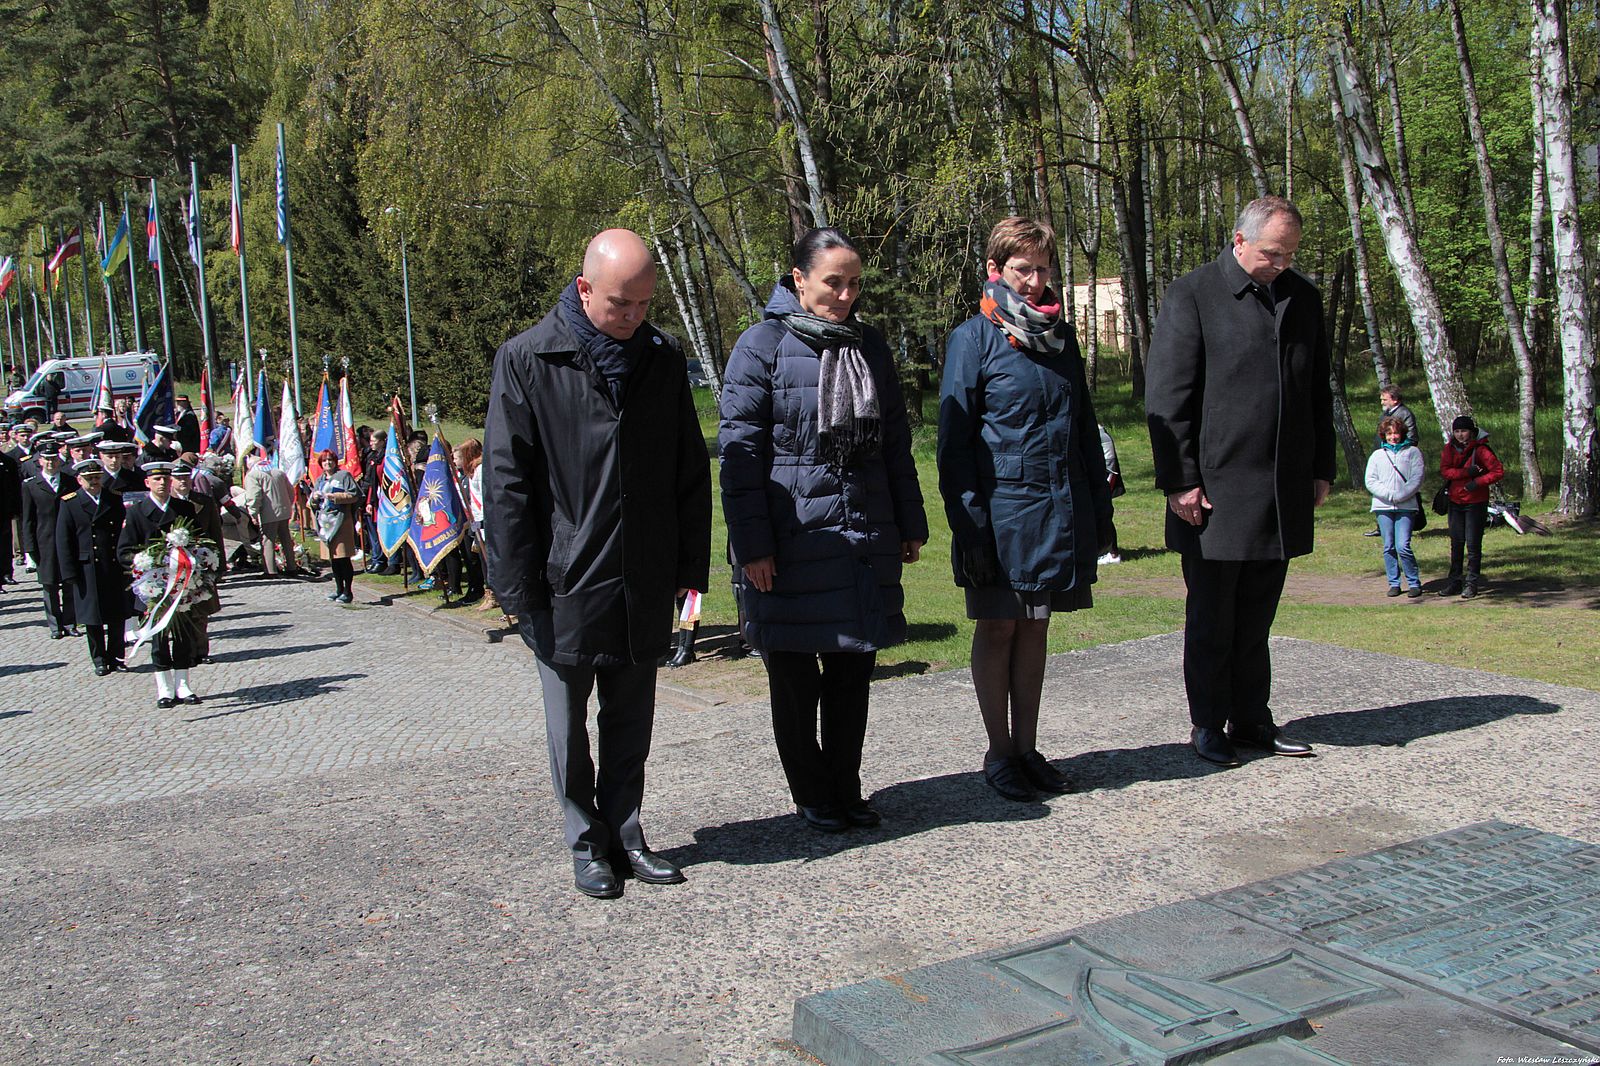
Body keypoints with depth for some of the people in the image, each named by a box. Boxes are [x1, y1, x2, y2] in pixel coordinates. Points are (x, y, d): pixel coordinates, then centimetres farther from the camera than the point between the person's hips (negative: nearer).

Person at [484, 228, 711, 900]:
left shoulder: (662, 360, 5)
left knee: (631, 721, 13)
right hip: (565, 584, -3)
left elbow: (690, 472, 11)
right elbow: (506, 482, -7)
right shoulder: (527, 360, -7)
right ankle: (587, 843, 22)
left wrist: (690, 565, 6)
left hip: (642, 584, 3)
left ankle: (624, 832, 26)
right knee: (569, 724, 9)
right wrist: (517, 585, -10)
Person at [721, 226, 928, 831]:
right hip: (793, 541, -5)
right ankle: (812, 796, 21)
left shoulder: (869, 345, 12)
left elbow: (895, 441, 17)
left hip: (865, 536, 5)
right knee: (795, 675, 5)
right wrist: (752, 544, -13)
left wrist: (910, 524, 14)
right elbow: (739, 451, -9)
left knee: (854, 667, 9)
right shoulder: (764, 345, -5)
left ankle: (845, 791, 22)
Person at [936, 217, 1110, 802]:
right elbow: (954, 438, -8)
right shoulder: (975, 338, -5)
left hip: (1062, 507, 5)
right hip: (1003, 507, -5)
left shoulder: (1061, 334, 11)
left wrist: (1099, 506, 13)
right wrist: (968, 523, -14)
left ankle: (1027, 748, 21)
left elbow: (1085, 425, 17)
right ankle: (999, 754, 16)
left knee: (1036, 626, 11)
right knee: (998, 628, 4)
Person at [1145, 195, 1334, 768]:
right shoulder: (1193, 294, -5)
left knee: (1257, 615, 12)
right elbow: (1166, 396, -8)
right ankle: (1208, 726, 16)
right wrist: (1179, 481, -12)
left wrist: (1321, 468, 14)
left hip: (1284, 493, 5)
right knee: (1211, 619, 5)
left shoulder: (1303, 297, 13)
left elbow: (1318, 392, 20)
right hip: (1215, 491, -5)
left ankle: (1251, 720, 22)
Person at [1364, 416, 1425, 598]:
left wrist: (1399, 496, -12)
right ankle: (1394, 583, 11)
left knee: (1403, 546, -12)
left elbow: (1417, 479, -1)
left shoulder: (1413, 452, 9)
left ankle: (1414, 583, 0)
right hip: (1383, 506, 3)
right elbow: (1370, 481, 5)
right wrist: (1389, 494, -9)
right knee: (1388, 547, 3)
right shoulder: (1377, 455, 15)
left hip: (1406, 506, -3)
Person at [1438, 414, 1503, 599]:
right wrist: (1467, 472, -23)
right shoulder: (1449, 448, 3)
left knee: (1473, 544, -1)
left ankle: (1471, 583, 6)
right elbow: (1444, 471, -10)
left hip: (1476, 503, -5)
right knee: (1456, 543, 11)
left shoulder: (1480, 449, -10)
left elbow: (1498, 471, -13)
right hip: (1455, 501, 5)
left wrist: (1478, 482, -22)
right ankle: (1455, 581, 20)